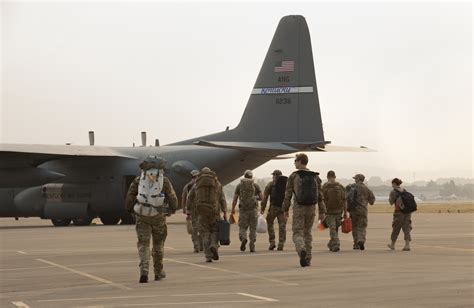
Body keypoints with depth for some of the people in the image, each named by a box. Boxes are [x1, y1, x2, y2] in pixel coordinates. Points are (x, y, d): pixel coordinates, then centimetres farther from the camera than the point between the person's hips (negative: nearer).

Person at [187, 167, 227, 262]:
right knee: (215, 231, 14)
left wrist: (189, 212, 12)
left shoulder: (197, 184, 10)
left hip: (201, 212, 1)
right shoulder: (217, 183, 7)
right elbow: (222, 199, 0)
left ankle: (208, 256, -1)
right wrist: (225, 213, -2)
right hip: (214, 211, -1)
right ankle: (214, 246, -15)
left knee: (205, 233, 7)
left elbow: (189, 199, 8)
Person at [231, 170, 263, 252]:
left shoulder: (239, 185, 5)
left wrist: (233, 209, 11)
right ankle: (252, 247, 3)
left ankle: (243, 238, -24)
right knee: (253, 229, 8)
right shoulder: (256, 185, 4)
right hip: (253, 209, 0)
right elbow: (261, 197, 2)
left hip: (243, 209, 0)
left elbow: (235, 199, 2)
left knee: (242, 228, 6)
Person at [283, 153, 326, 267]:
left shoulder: (293, 176, -5)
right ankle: (307, 259, 14)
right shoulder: (315, 176, 5)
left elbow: (288, 195, -4)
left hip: (298, 208, -3)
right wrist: (322, 212, 8)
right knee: (307, 233, 17)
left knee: (298, 234, 0)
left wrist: (285, 210, 5)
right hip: (311, 208, 4)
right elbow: (320, 195, 4)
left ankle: (302, 251, -31)